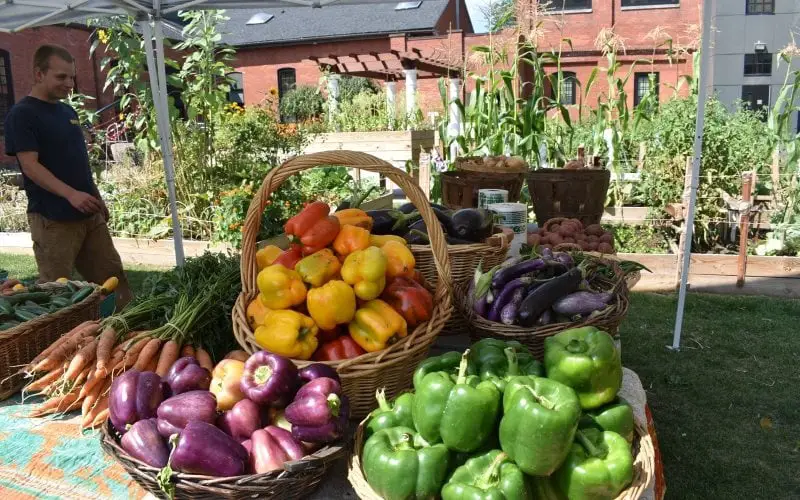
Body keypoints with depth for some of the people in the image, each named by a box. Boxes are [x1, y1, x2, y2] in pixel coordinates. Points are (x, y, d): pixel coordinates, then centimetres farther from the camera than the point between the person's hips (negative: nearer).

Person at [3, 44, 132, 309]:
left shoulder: (68, 111, 14)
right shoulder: (22, 114, -8)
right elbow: (30, 166, -16)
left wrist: (97, 198, 18)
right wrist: (71, 194, -28)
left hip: (89, 214, 7)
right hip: (52, 219, -7)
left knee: (113, 278, 10)